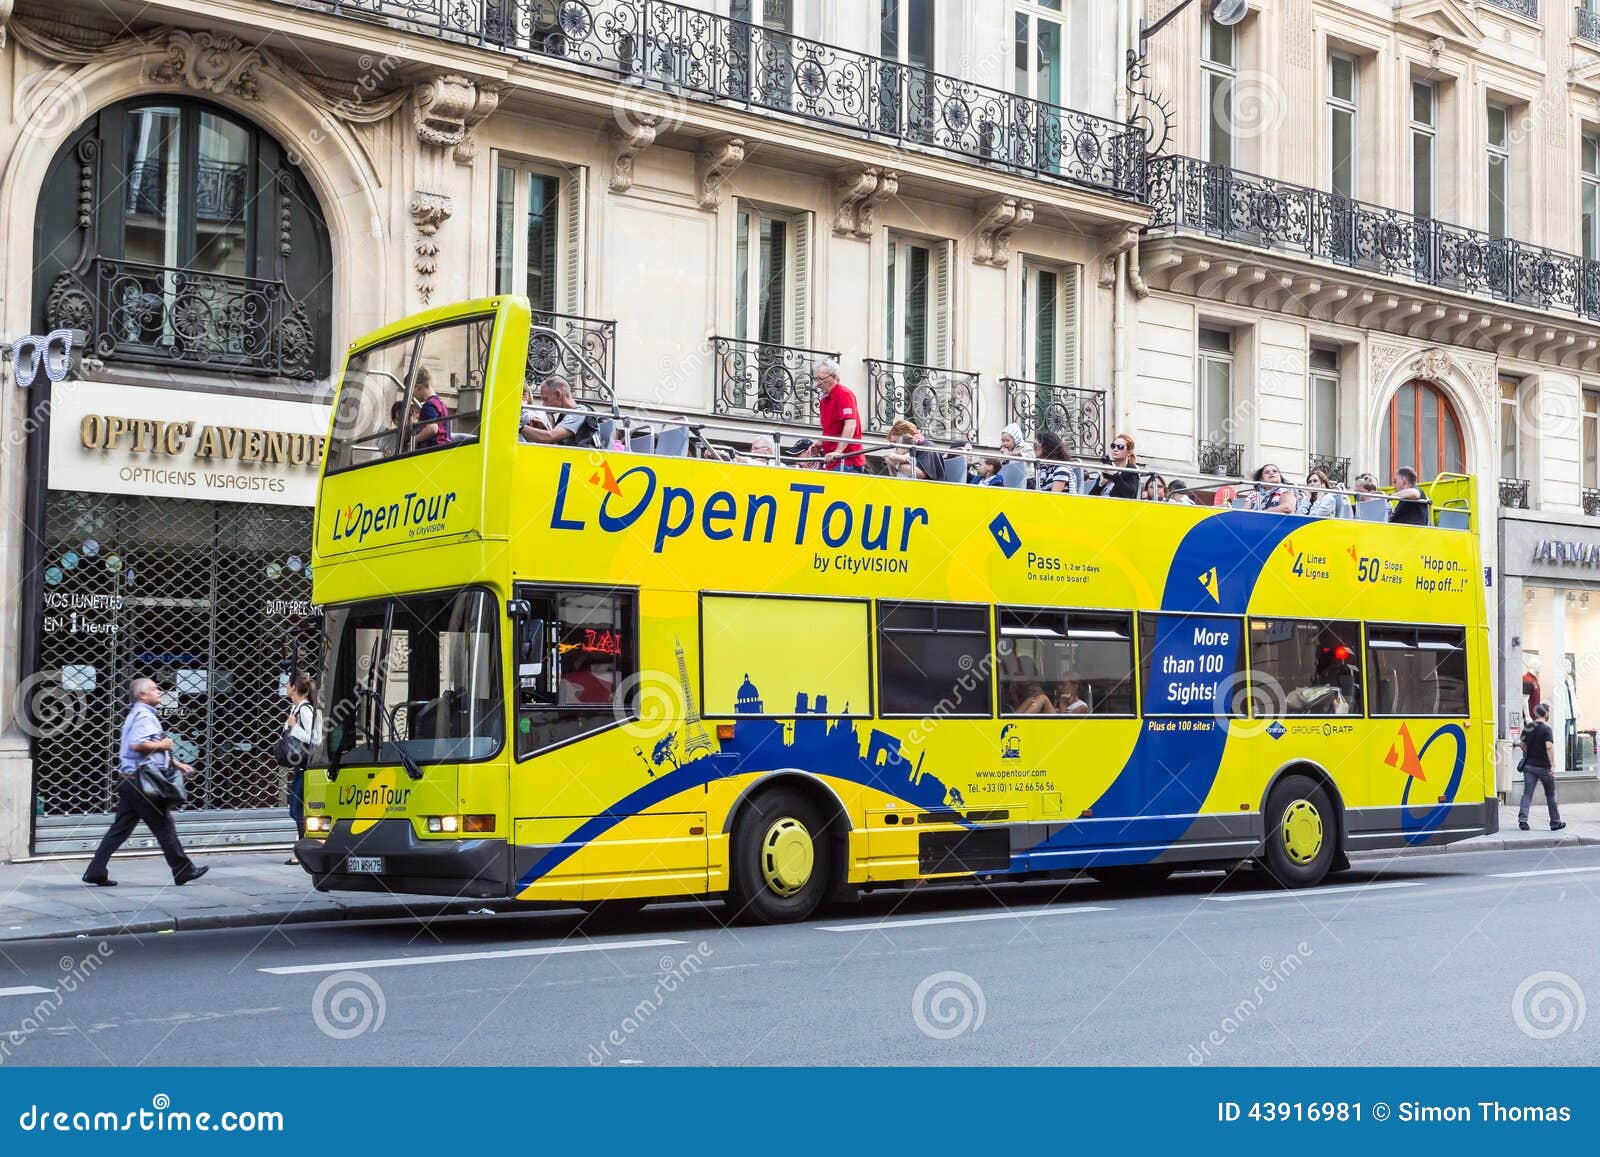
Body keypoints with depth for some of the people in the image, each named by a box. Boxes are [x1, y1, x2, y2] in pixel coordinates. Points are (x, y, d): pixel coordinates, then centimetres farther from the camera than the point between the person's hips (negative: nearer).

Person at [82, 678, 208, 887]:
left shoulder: (139, 714, 22)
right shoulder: (144, 715, -12)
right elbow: (137, 744, -28)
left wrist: (177, 764, 27)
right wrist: (162, 745, -14)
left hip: (129, 781, 10)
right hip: (140, 781, -10)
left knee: (120, 829, 8)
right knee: (164, 826, -1)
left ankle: (96, 872, 6)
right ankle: (184, 871, 7)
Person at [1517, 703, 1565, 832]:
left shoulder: (1527, 728, 7)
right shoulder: (1546, 729, -12)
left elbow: (1523, 745, 16)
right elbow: (1549, 747, -22)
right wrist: (1552, 766, -24)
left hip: (1529, 765, 4)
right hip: (1543, 767, -4)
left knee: (1527, 793, 0)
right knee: (1550, 795, 9)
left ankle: (1522, 819, -16)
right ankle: (1555, 822, 17)